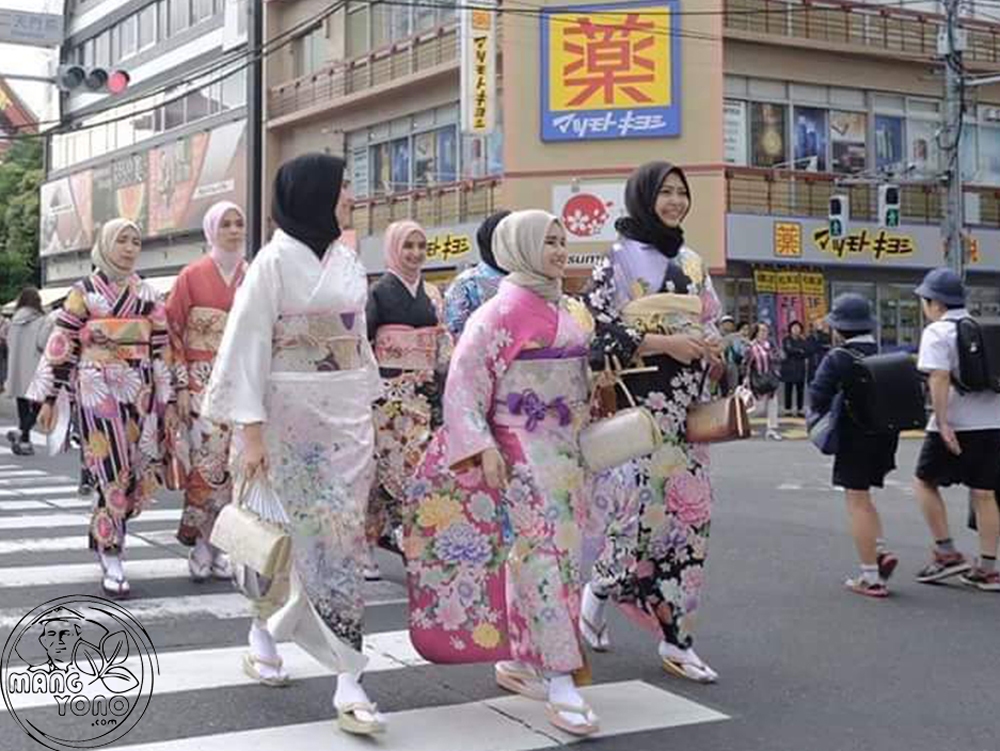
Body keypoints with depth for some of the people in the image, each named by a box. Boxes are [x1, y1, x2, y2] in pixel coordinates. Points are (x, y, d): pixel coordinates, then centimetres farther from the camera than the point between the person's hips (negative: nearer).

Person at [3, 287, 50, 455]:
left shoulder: (14, 321, 7)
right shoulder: (41, 321, -11)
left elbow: (9, 343, 12)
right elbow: (42, 342, -18)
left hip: (16, 372, 6)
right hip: (34, 371, -6)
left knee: (23, 407, 14)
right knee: (36, 406, 1)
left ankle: (24, 441, 14)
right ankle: (22, 434, -17)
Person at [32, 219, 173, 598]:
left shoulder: (148, 295, 12)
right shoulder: (84, 292, 2)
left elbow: (162, 350, 11)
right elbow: (61, 346, 2)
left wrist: (168, 400, 7)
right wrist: (49, 397, -1)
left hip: (140, 393, 4)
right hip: (98, 391, -4)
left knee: (142, 475, 1)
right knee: (114, 475, -10)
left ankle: (104, 533, 26)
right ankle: (112, 562, -1)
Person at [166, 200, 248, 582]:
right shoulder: (192, 276, 1)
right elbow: (173, 332, 0)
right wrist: (182, 385, -6)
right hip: (204, 379, -3)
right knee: (207, 460, -11)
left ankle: (217, 543, 12)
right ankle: (200, 543, 1)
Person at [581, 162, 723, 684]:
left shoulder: (692, 264, 16)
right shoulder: (619, 260, -4)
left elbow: (710, 327, 22)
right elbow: (598, 330, -12)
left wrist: (712, 348, -1)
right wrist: (667, 344, -16)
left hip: (687, 411, 6)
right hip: (639, 406, -6)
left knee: (688, 514, 3)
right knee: (643, 508, -10)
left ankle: (676, 641, 10)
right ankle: (598, 592, 19)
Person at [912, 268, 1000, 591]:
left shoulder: (938, 332, -7)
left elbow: (939, 377, -19)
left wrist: (942, 422, -21)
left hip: (956, 424, -6)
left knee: (926, 481, 10)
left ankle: (946, 553, 6)